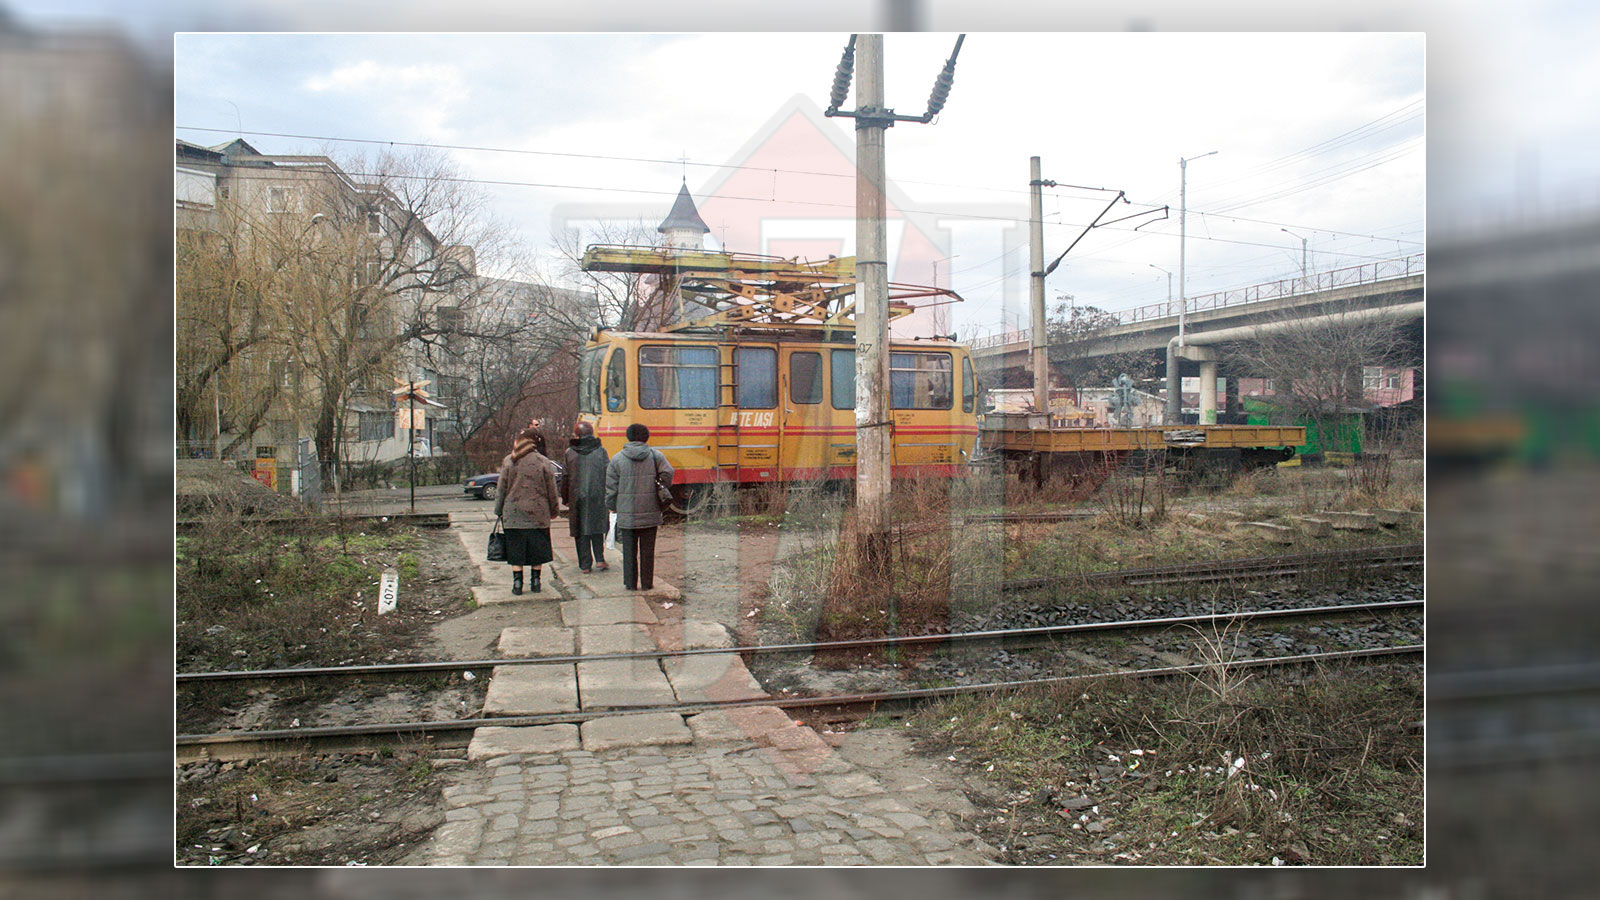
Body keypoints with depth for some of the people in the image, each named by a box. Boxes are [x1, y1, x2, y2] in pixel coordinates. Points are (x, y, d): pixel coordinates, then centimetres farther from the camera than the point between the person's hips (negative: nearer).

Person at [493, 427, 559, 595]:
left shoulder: (508, 461, -3)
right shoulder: (543, 462, -5)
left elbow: (502, 489, 2)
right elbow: (552, 491, 1)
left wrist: (498, 511, 12)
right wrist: (554, 510, 13)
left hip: (513, 514, 0)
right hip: (538, 515, 0)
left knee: (516, 549, 7)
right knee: (537, 549, 11)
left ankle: (517, 583, 6)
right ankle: (535, 581, 15)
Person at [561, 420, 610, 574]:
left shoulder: (570, 453, -1)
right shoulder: (601, 451, -1)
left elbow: (565, 478, 2)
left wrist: (565, 499, 11)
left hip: (577, 497, -1)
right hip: (598, 496, 1)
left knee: (581, 532, 6)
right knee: (597, 527, 15)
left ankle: (585, 564, 6)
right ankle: (599, 559, 7)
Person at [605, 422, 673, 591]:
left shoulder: (617, 459, 0)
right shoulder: (655, 455, -1)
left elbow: (611, 488, 0)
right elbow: (667, 473, -12)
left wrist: (613, 508, 11)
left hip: (626, 514, 0)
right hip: (650, 514, 0)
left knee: (629, 551, 9)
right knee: (647, 550, 9)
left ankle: (630, 583, 12)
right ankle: (647, 583, 13)